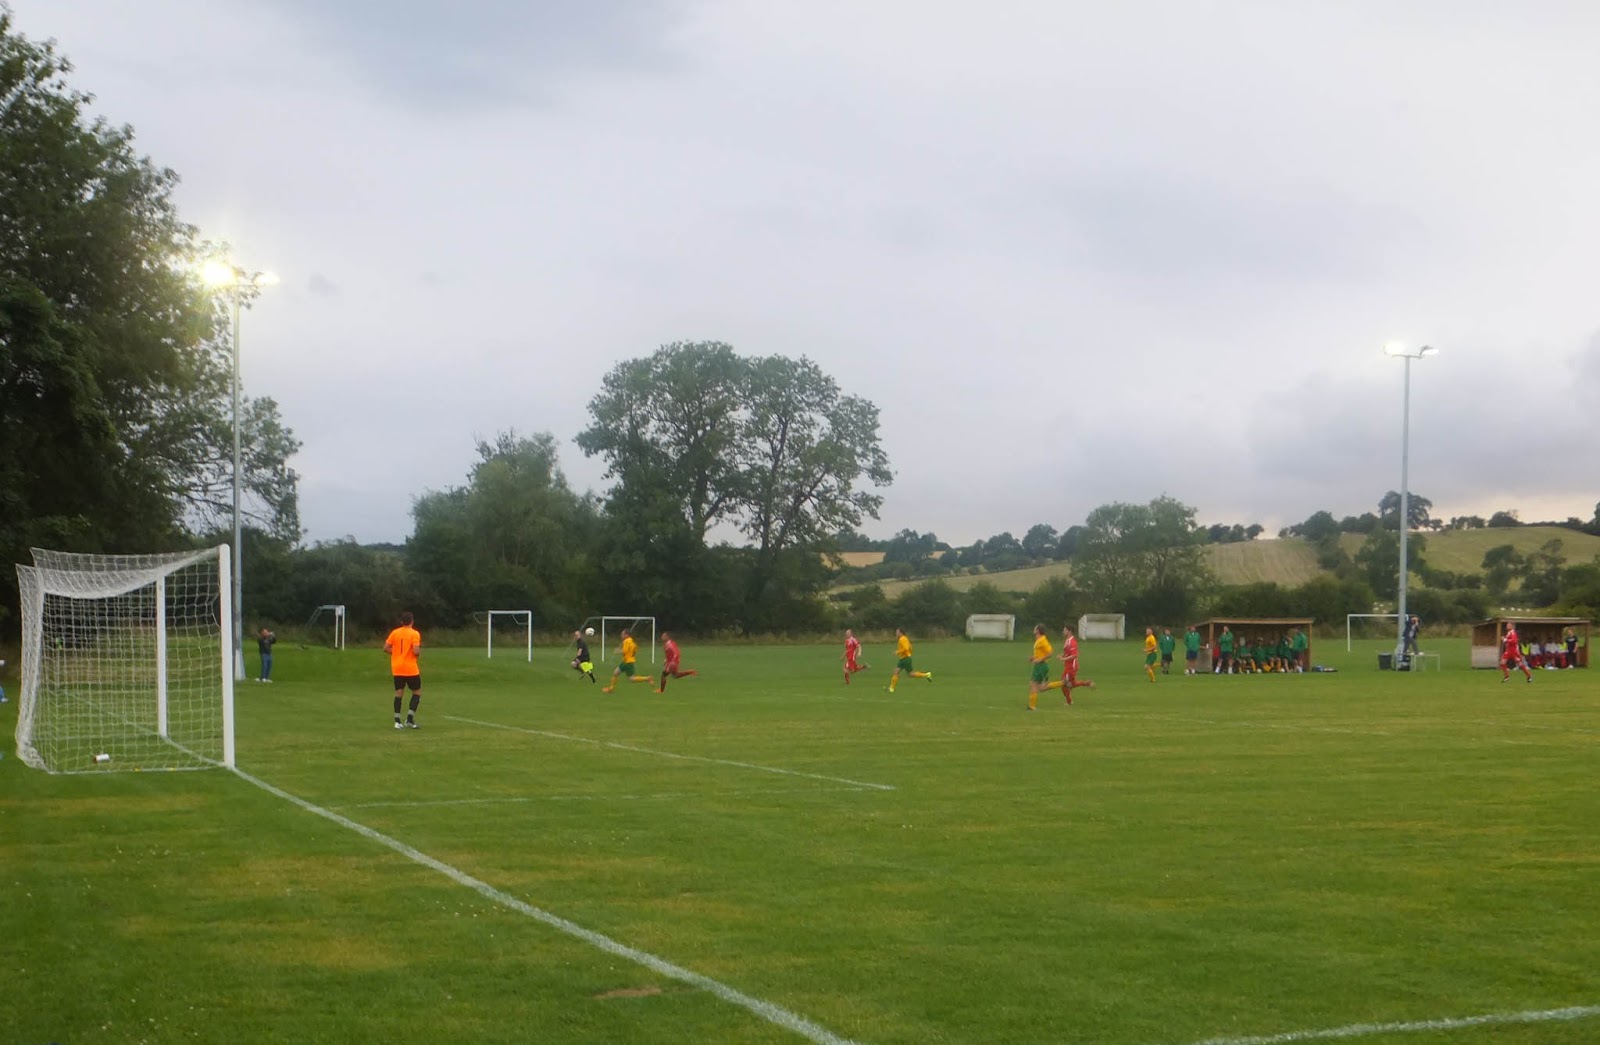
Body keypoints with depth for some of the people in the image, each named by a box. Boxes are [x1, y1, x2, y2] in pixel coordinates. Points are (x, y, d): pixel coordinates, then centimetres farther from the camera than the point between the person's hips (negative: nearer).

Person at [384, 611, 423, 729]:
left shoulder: (394, 633, 3)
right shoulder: (414, 634, -10)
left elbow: (386, 648, 1)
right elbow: (416, 651, -20)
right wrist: (419, 650, 2)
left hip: (397, 669, 4)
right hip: (410, 669, -4)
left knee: (398, 693, 9)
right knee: (417, 692, 10)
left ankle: (397, 721, 3)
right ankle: (410, 719, 0)